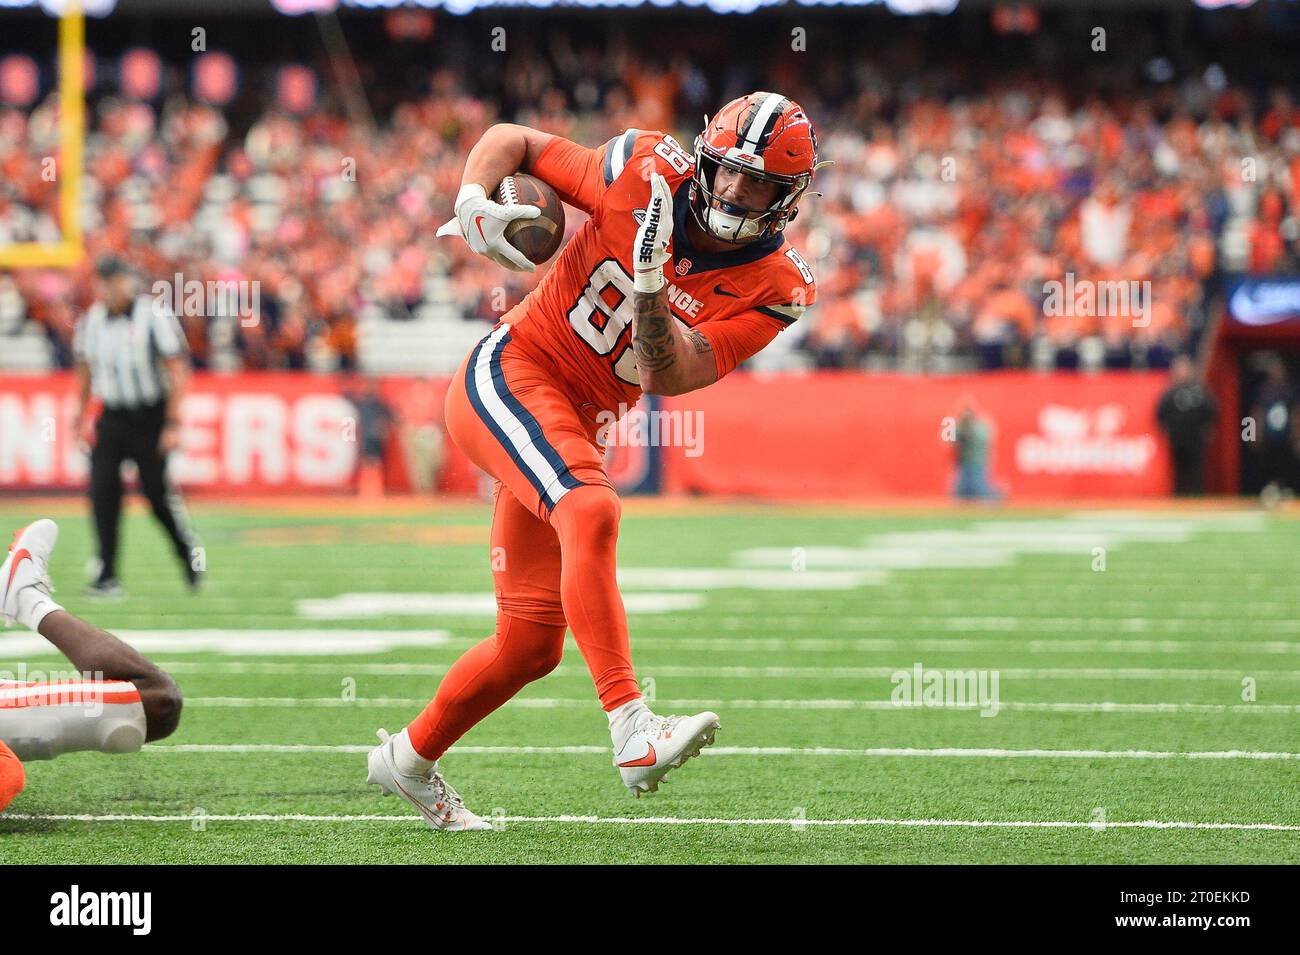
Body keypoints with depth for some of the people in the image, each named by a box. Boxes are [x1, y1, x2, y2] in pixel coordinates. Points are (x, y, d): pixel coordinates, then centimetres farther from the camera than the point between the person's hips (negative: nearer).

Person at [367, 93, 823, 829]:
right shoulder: (648, 173, -11)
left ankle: (411, 759, 32)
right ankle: (633, 731, -44)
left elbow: (669, 376, -15)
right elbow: (511, 140, 2)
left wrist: (650, 288, -31)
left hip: (576, 428, 6)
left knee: (532, 644, 8)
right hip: (510, 375, -6)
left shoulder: (775, 287, -5)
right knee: (593, 512, -34)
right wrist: (473, 202, -17)